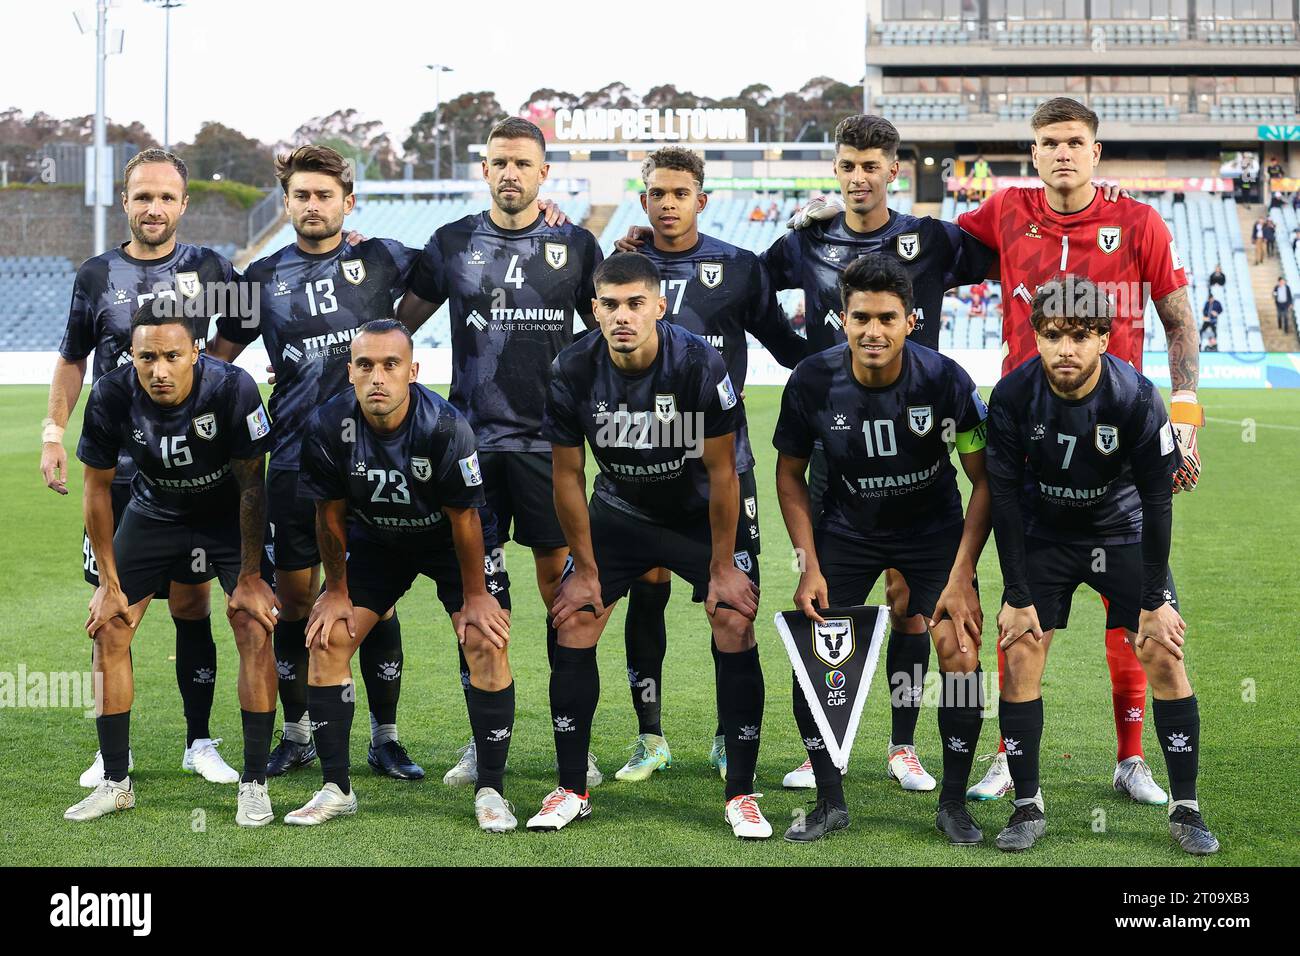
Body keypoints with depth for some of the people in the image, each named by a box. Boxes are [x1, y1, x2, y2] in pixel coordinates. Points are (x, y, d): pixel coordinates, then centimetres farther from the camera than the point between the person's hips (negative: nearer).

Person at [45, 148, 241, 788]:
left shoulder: (208, 270, 3)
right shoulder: (96, 276, 6)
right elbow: (72, 360, 16)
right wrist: (53, 434, 8)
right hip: (116, 468, 1)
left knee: (192, 604, 3)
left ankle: (200, 742, 15)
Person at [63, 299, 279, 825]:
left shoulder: (232, 388, -32)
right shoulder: (111, 396, -26)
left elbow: (251, 485, -19)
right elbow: (97, 488, -10)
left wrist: (250, 577, -16)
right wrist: (109, 582, -7)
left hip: (228, 514, -2)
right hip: (154, 511, 2)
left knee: (255, 628, -16)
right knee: (108, 630, -4)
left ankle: (254, 783, -5)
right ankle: (116, 782, 9)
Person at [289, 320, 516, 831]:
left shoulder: (446, 427, -33)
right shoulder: (328, 427, -25)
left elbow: (463, 516, -21)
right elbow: (330, 515, -9)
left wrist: (475, 595, -12)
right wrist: (336, 592, -2)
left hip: (451, 538, -3)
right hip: (375, 537, 3)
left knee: (487, 644, -18)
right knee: (327, 641, -7)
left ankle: (490, 792, -7)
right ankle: (335, 789, 6)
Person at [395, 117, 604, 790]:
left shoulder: (574, 245, 6)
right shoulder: (453, 244, 7)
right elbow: (401, 322, 16)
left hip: (549, 437, -1)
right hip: (473, 437, 1)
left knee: (561, 578, -1)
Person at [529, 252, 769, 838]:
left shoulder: (700, 365, -27)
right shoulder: (573, 372, -20)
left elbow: (722, 471, -18)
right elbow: (568, 475, -8)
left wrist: (723, 567, -15)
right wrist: (586, 569, -5)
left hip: (701, 510, -2)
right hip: (620, 510, 2)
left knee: (735, 628, -16)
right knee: (573, 627, -7)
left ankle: (740, 795, -5)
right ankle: (571, 790, 7)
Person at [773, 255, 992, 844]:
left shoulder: (944, 380, -24)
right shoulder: (812, 381, -20)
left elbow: (985, 480, -14)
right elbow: (790, 474, -4)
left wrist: (961, 577, -19)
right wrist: (809, 566, -11)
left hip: (933, 526, -1)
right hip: (846, 527, 1)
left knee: (961, 652, -15)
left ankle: (953, 804, 3)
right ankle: (830, 803, 9)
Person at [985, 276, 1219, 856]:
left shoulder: (1137, 398, -24)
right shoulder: (1013, 397, -22)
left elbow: (1157, 499, -17)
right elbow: (1005, 497, -14)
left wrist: (1154, 600, -15)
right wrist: (1018, 597, -14)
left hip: (1122, 532, -1)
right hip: (1043, 534, 1)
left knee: (1165, 658, -9)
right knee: (1019, 658, -9)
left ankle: (1185, 809, 2)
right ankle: (1027, 808, 3)